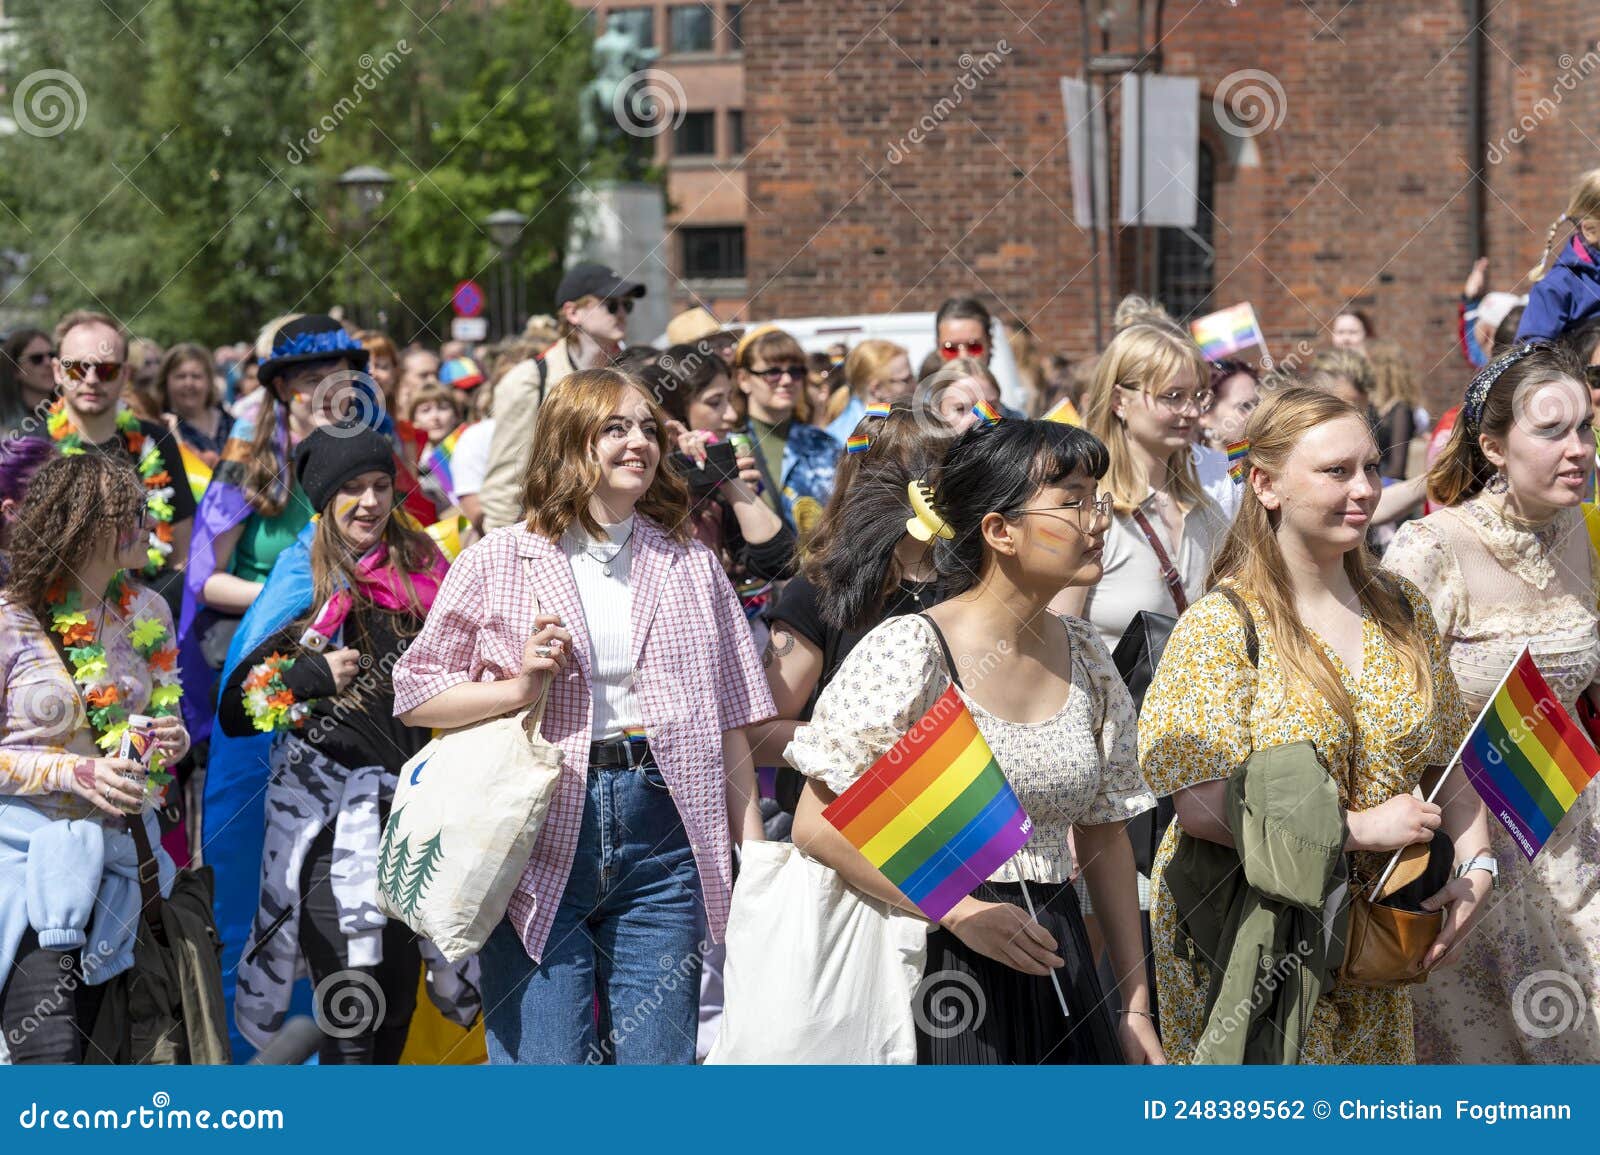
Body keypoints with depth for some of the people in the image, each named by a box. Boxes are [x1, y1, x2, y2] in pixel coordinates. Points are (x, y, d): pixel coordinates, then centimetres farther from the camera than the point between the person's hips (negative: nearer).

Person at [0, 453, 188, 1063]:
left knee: (93, 1044, 10)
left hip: (119, 852, 6)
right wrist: (75, 772, -20)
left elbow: (166, 719, 18)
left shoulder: (146, 611, 6)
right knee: (51, 1051, -17)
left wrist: (173, 741, -5)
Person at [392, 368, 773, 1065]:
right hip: (540, 839, -2)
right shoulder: (498, 563, 4)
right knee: (540, 1064, -5)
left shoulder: (692, 568, 12)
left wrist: (755, 852, 7)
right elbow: (413, 694, 5)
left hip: (662, 837, 2)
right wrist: (518, 687, -10)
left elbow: (731, 721, 12)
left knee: (659, 1060, 3)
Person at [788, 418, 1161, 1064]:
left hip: (1055, 971, 6)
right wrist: (960, 913, -18)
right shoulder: (910, 652, -12)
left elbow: (1105, 837, 13)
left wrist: (1135, 1009, 10)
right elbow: (818, 827, -14)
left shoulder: (1085, 658, 7)